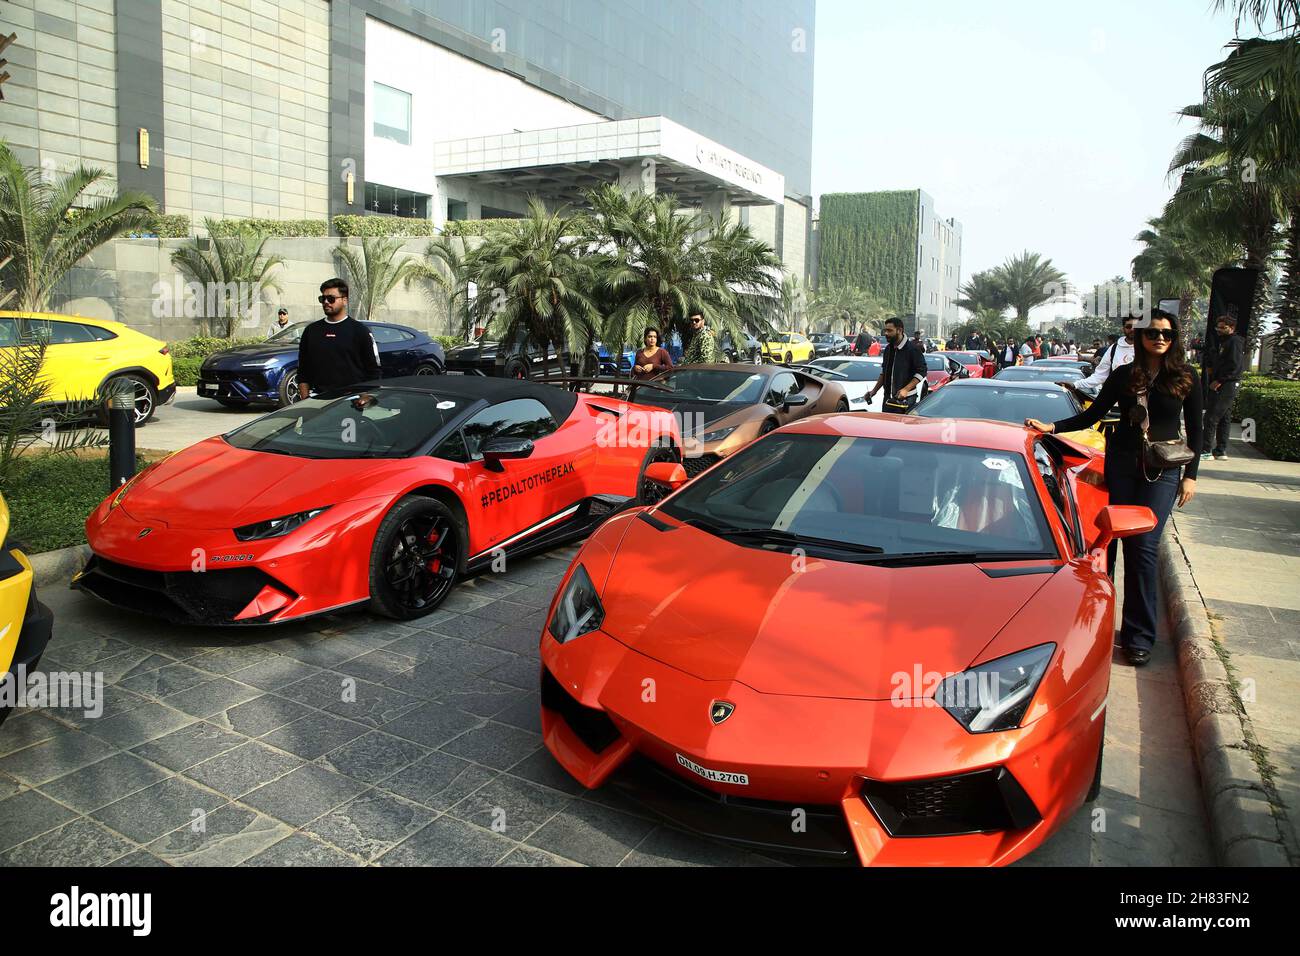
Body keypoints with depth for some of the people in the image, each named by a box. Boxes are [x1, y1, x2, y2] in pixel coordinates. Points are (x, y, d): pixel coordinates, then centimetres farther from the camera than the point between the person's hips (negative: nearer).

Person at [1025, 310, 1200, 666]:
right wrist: (1052, 427, -4)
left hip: (1162, 470, -1)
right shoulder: (1124, 375, 7)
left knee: (1143, 547, -9)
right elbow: (1092, 415, 8)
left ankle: (1139, 635, -3)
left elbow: (1195, 430, 7)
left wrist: (1190, 475, 2)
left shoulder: (1186, 378, 4)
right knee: (1123, 543, 0)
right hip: (1121, 463, 2)